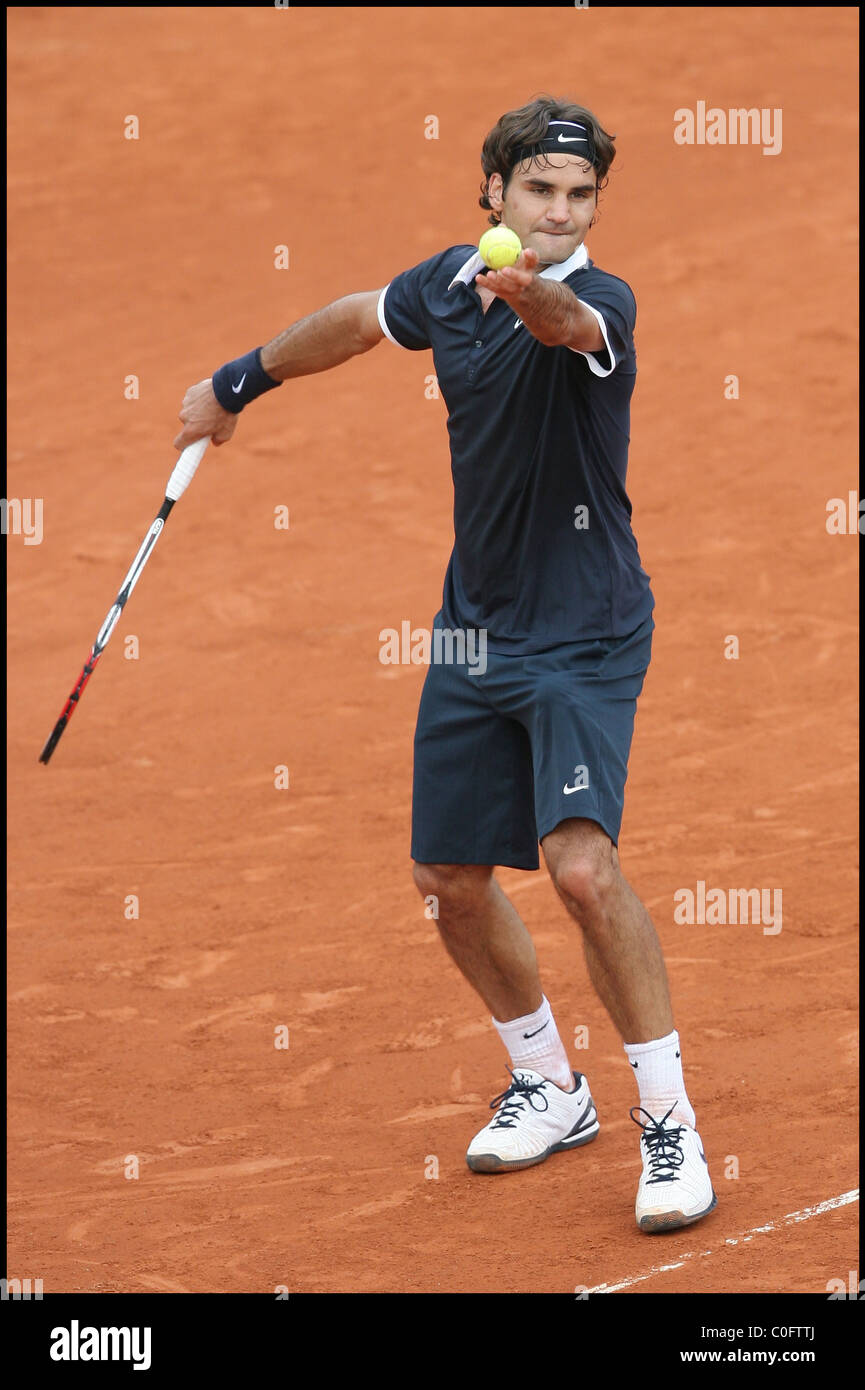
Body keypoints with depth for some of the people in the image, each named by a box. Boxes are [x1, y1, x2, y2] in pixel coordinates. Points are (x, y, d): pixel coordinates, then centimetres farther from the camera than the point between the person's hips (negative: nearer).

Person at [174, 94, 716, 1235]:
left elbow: (568, 321, -44)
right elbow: (357, 321, 22)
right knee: (451, 877, 10)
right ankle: (549, 1087, 33)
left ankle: (669, 1123, -11)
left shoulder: (600, 303, -18)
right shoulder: (451, 284, 1)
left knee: (582, 863, -23)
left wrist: (530, 292, -66)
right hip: (474, 627, 7)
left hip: (585, 636, -7)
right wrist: (238, 383, 33)